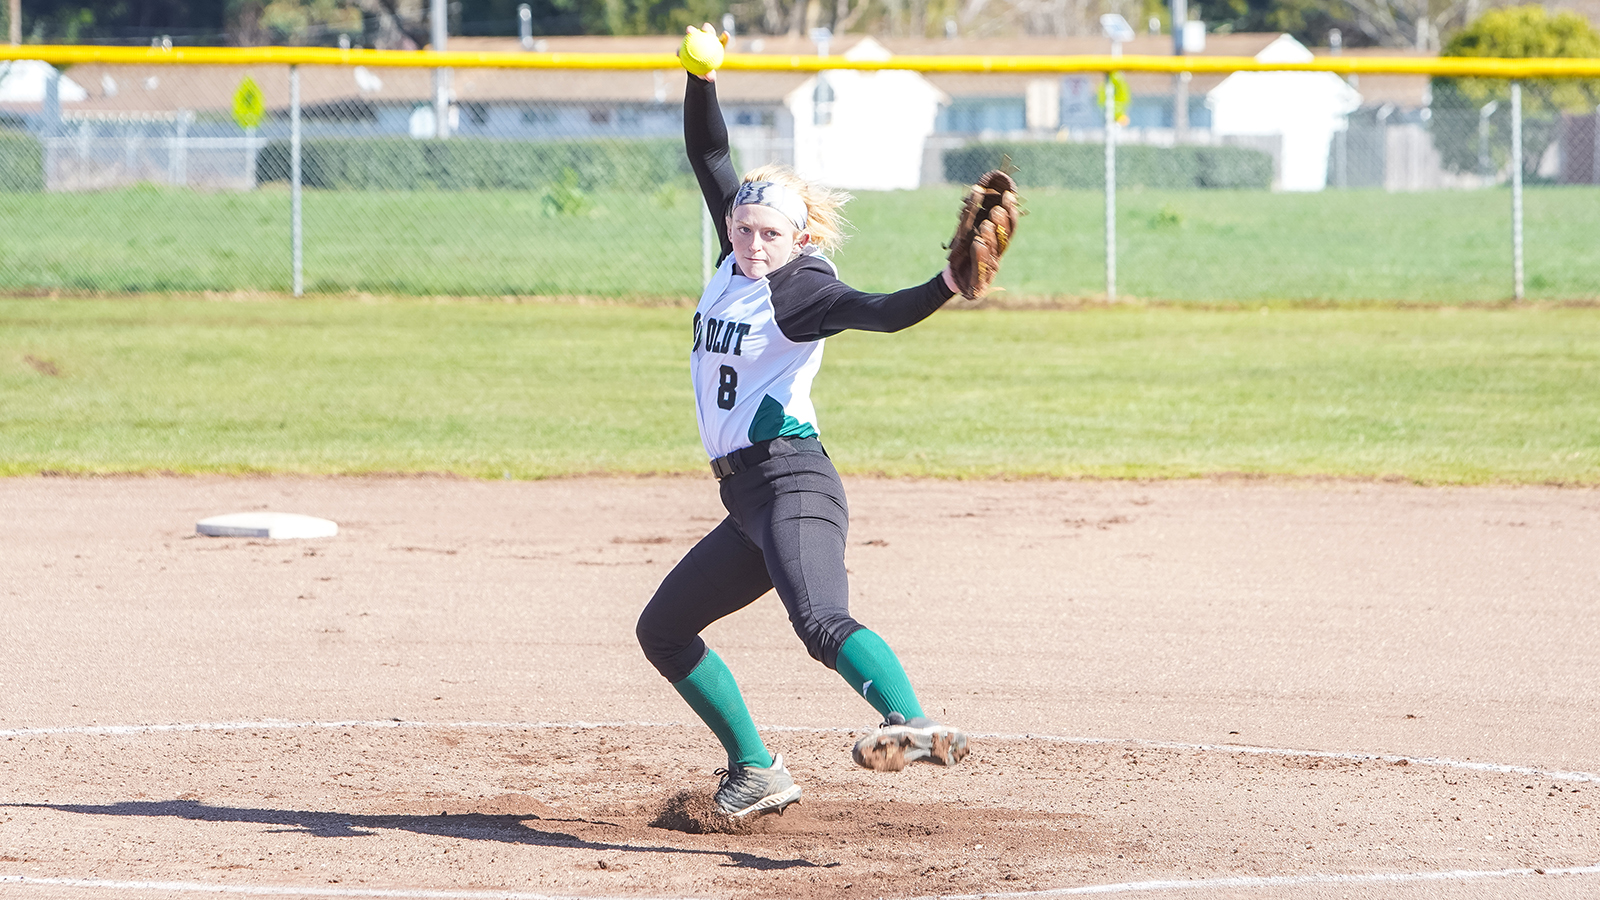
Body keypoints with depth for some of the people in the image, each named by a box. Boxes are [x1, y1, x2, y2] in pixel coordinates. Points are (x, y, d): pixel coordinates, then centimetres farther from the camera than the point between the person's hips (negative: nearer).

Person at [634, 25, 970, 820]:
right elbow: (708, 156, 18)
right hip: (747, 499, 9)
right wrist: (701, 79, 5)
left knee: (820, 621, -33)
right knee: (663, 631, 18)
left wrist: (949, 284, -45)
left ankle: (913, 727, -55)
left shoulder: (801, 286, -10)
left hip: (792, 482, -9)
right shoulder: (738, 258, 12)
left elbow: (879, 312, -28)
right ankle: (755, 775, 23)